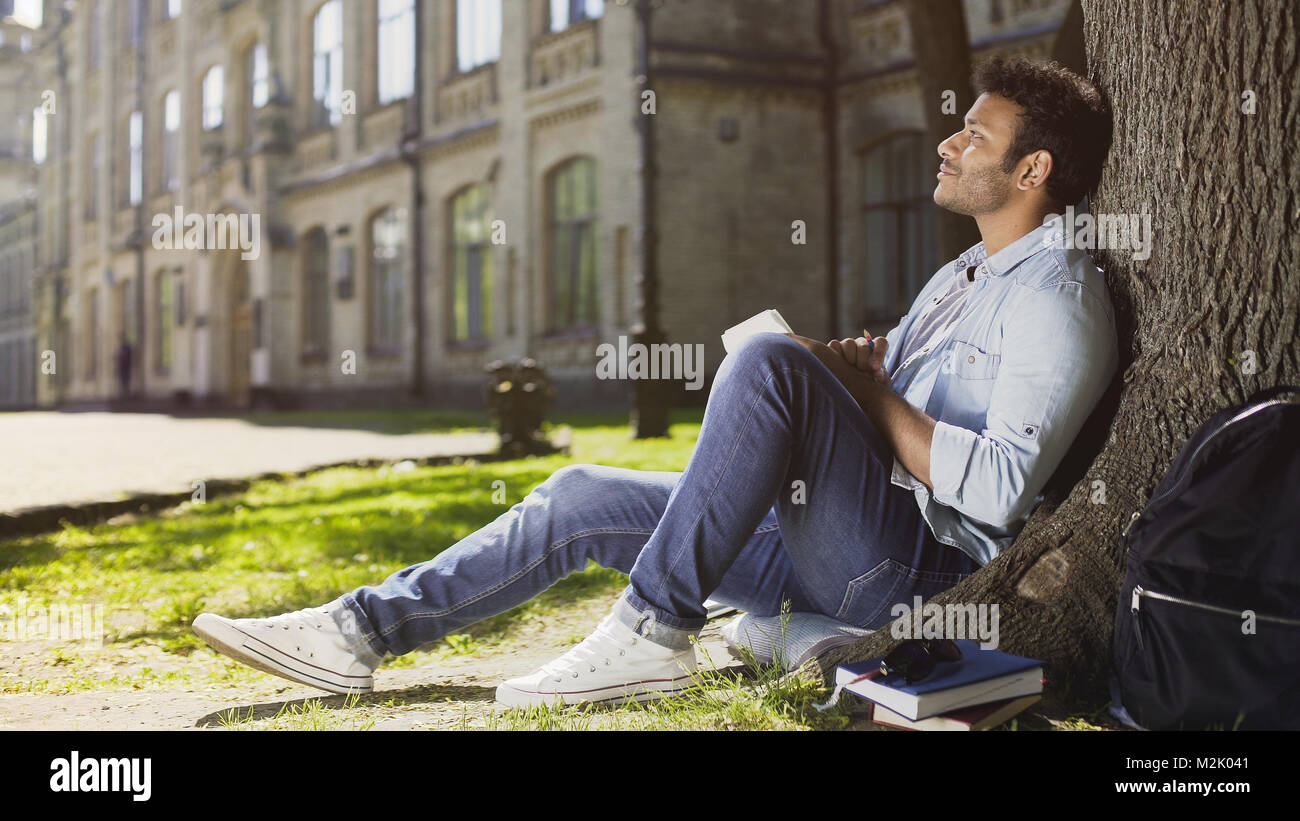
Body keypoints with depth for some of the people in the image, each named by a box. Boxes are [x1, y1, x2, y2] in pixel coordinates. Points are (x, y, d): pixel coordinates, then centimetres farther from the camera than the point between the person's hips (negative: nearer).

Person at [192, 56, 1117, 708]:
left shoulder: (1056, 293, -9)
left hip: (914, 573, -9)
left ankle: (655, 629, -26)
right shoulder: (963, 275, 23)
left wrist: (868, 392, -13)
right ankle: (363, 630, 4)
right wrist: (846, 371, 6)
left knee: (768, 359, -31)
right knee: (582, 498, 3)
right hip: (820, 544, 9)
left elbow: (1001, 490, -22)